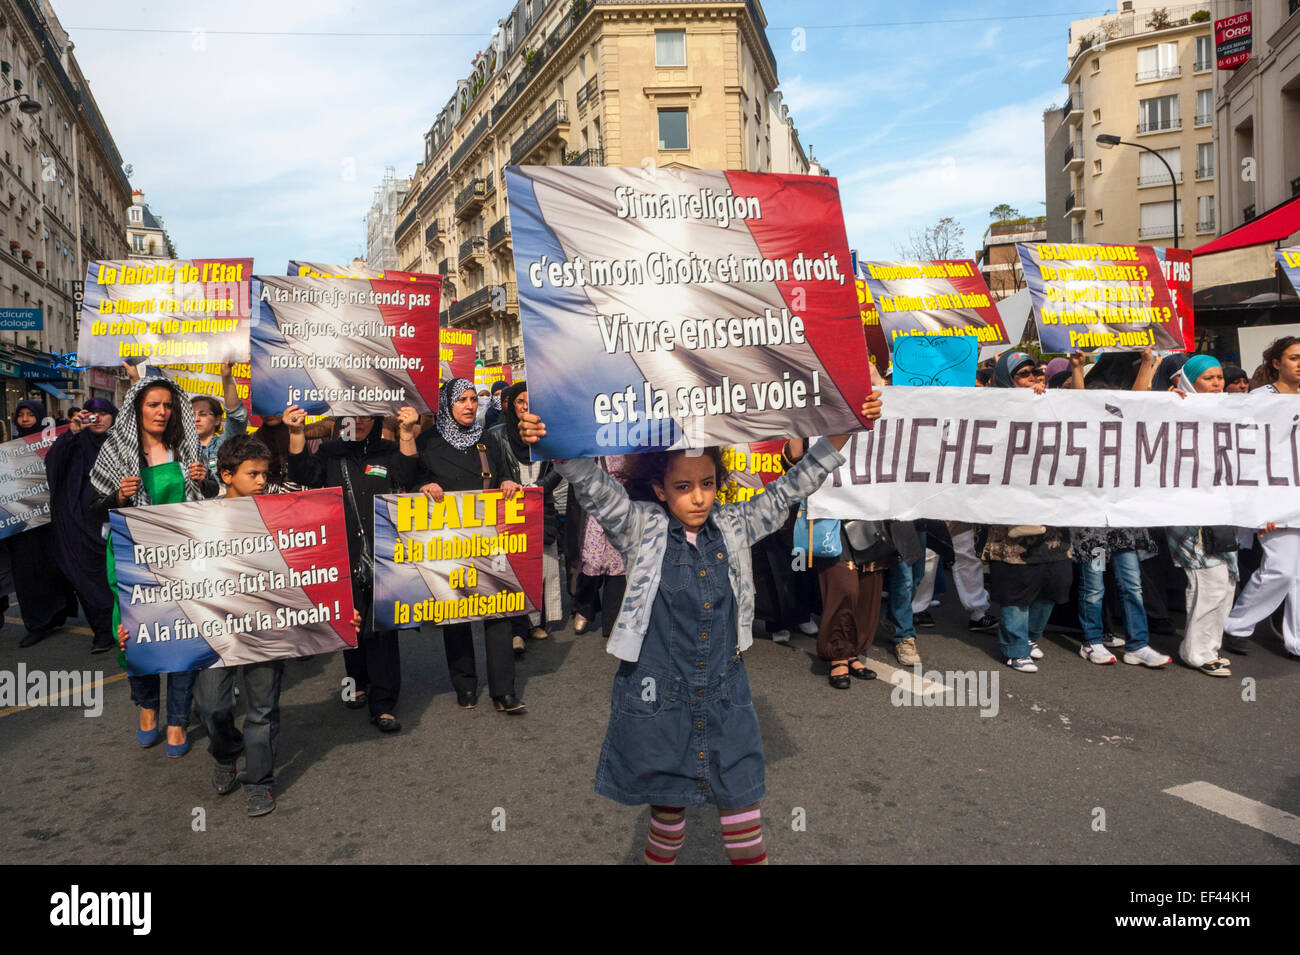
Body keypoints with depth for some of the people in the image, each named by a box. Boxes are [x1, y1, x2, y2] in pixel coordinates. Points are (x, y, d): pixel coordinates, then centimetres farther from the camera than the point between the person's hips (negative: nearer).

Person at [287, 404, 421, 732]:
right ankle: (358, 681, 33)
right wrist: (296, 433, -24)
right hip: (344, 554, 2)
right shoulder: (330, 452, 9)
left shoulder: (388, 452, 8)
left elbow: (407, 476, -11)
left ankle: (382, 704, -1)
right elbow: (304, 473, -8)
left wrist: (407, 433, -25)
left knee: (382, 626, -5)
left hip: (383, 555, -1)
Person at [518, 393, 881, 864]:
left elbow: (791, 487, 2)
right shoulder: (642, 529, -6)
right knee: (667, 807, 13)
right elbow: (594, 485, -17)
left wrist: (845, 429, -4)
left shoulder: (734, 527, 2)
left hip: (725, 697, 2)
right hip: (658, 698, -2)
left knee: (742, 809, 9)